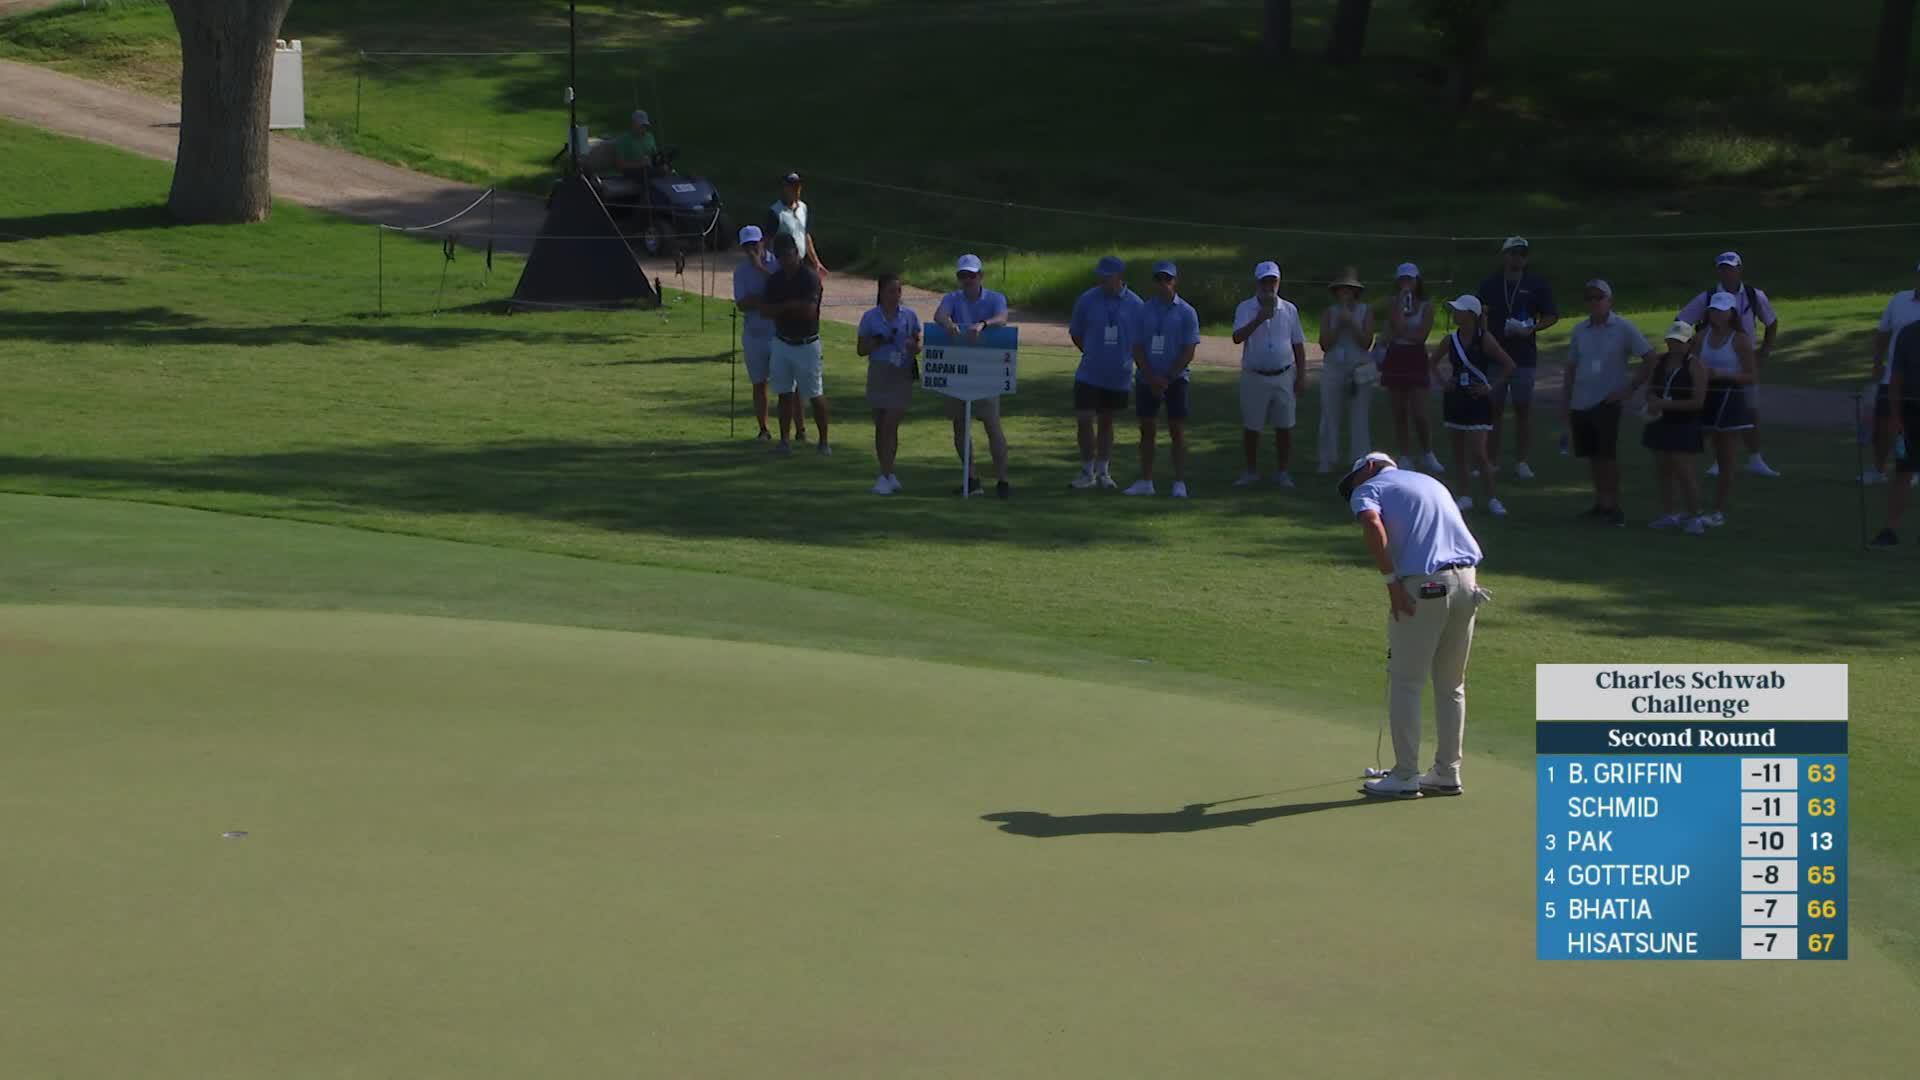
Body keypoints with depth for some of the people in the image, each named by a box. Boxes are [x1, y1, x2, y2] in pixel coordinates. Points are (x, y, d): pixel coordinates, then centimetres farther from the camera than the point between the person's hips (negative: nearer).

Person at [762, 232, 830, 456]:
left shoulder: (810, 278, -13)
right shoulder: (774, 279, 5)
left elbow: (809, 311, -23)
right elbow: (766, 310, -3)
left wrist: (781, 308, -10)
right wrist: (792, 305, -15)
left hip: (806, 344, -5)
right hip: (781, 343, 5)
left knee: (815, 395, -1)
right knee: (785, 394, 7)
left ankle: (824, 441, 6)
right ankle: (784, 441, 11)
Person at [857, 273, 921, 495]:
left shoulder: (909, 316, 4)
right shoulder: (870, 318, 3)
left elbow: (919, 346, 10)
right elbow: (860, 349, 6)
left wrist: (913, 346, -13)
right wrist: (878, 342, -13)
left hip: (902, 375, -1)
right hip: (878, 374, 2)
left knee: (890, 425, -9)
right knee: (880, 426, 5)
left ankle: (885, 477, -10)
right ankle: (888, 474, 15)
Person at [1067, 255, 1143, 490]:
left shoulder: (1134, 304, -4)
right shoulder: (1087, 300, -5)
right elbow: (1075, 333, 8)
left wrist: (1125, 358, 4)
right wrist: (1093, 354, 10)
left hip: (1118, 376, 1)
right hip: (1089, 374, -1)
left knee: (1106, 422, 11)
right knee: (1084, 420, -8)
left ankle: (1103, 472, 20)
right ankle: (1087, 472, 5)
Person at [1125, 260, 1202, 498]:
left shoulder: (1186, 313, -2)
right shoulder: (1143, 311, 4)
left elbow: (1188, 353, -5)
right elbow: (1137, 349, 2)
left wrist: (1167, 379, -11)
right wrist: (1152, 379, -9)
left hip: (1175, 378, -3)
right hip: (1146, 378, 3)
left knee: (1177, 431, -5)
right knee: (1147, 430, 6)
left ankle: (1179, 483, -4)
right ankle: (1145, 481, 12)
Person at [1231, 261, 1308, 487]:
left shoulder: (1289, 310, 6)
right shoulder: (1245, 308, -2)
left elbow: (1298, 345, 10)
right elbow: (1238, 338, -18)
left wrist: (1301, 376, 4)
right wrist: (1259, 319, -29)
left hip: (1284, 376, 2)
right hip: (1254, 377, -1)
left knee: (1284, 427, 3)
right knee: (1251, 427, 4)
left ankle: (1282, 472, 14)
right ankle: (1251, 471, 18)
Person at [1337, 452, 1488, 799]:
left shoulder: (1367, 489, 7)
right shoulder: (1429, 481, 28)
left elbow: (1373, 525, -16)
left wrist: (1391, 581, -13)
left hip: (1423, 585, -6)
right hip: (1466, 577, 6)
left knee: (1405, 683, 4)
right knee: (1451, 684, 16)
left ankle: (1405, 776, 7)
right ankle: (1447, 773, 20)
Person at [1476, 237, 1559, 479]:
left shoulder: (1537, 284, 3)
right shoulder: (1490, 285, 8)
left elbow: (1551, 316, 3)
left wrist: (1532, 328, -12)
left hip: (1524, 356, -1)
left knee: (1523, 408, 0)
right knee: (1494, 408, 3)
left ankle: (1521, 461, 6)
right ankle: (1491, 461, 9)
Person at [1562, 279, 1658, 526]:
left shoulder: (1623, 328, -5)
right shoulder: (1580, 330, 9)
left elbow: (1651, 359, -4)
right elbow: (1571, 367, 16)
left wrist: (1631, 386, -8)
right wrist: (1565, 404, 14)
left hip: (1607, 402, -5)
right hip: (1581, 402, 5)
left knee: (1608, 454, -8)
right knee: (1592, 455, 11)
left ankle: (1613, 505, 0)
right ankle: (1601, 502, 22)